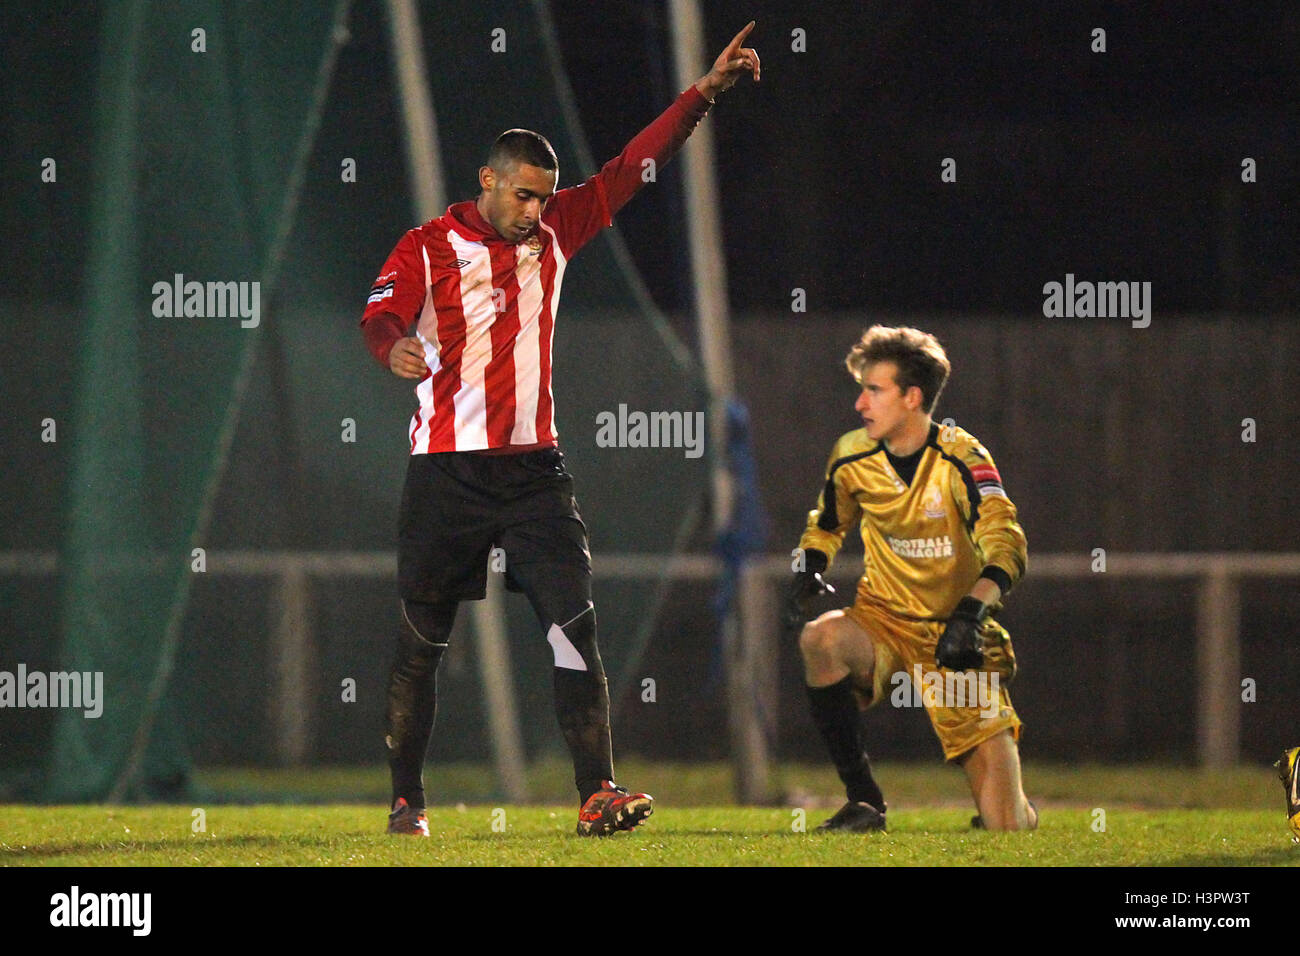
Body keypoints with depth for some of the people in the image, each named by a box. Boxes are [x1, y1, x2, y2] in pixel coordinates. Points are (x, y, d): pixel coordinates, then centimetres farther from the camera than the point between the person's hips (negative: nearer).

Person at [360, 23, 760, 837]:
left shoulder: (554, 231, 10)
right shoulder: (427, 248, -3)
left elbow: (632, 168, 13)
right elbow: (382, 313, -16)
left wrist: (705, 93, 7)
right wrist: (396, 348, -40)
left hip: (533, 466, 3)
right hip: (447, 467, -3)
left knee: (575, 623, -11)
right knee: (423, 640, 5)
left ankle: (597, 792, -16)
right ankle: (408, 800, 17)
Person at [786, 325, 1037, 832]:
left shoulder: (958, 458, -14)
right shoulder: (852, 458, 0)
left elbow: (1006, 544, -26)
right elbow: (825, 527, 19)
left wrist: (971, 613, -42)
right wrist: (808, 571, -3)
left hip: (954, 638, -3)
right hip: (885, 624, 3)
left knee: (1004, 825, -10)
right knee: (820, 638, -35)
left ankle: (1010, 806, 32)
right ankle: (864, 802, -21)